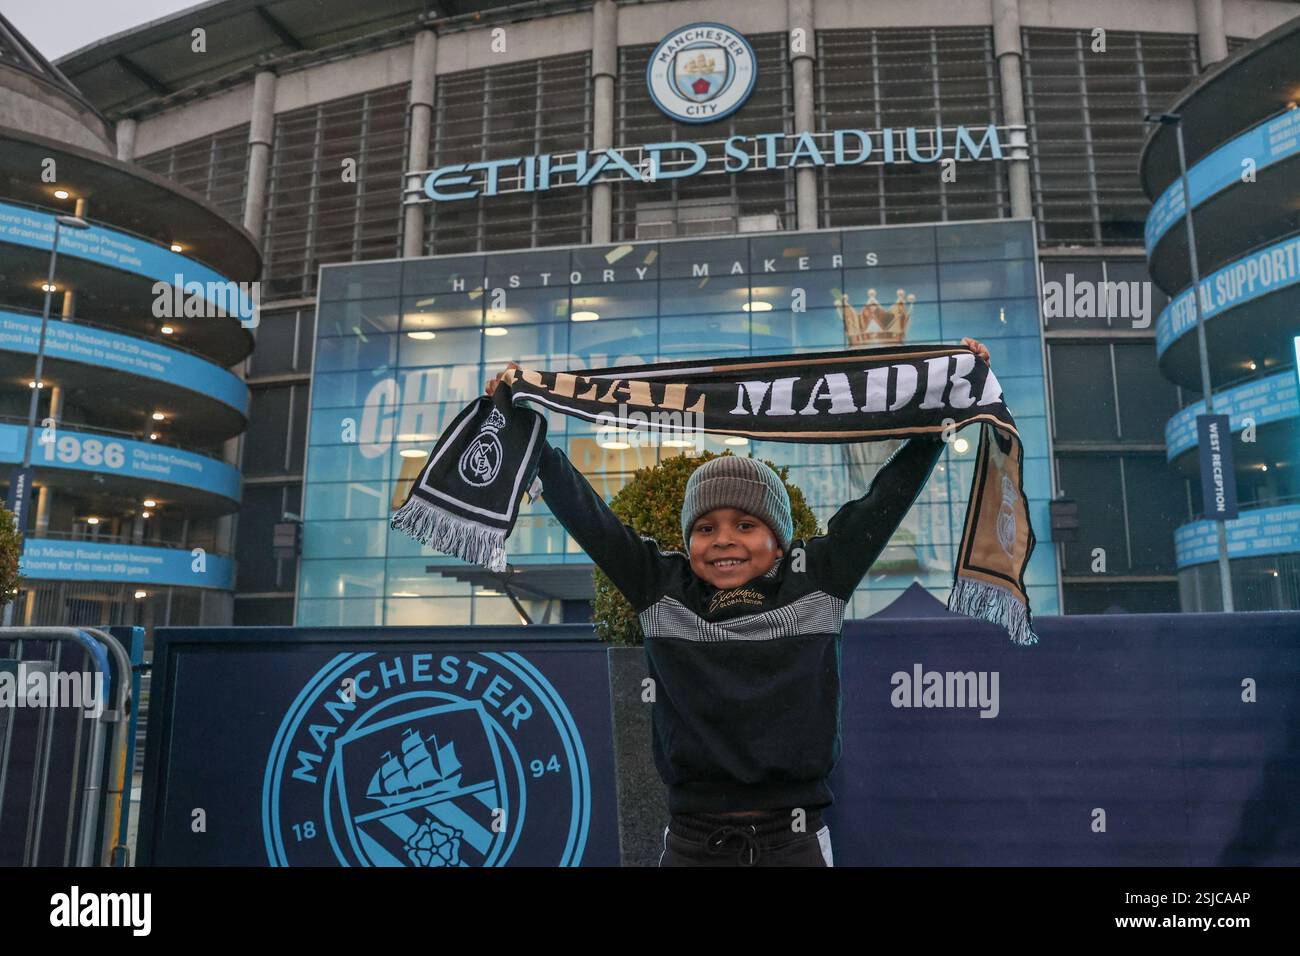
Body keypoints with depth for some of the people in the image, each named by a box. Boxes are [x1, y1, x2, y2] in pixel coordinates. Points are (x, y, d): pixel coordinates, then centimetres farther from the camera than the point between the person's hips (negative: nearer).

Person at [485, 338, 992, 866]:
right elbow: (583, 510, 2)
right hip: (692, 840, 1)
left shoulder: (818, 580, 1)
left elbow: (888, 494, 1)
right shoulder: (660, 588, 1)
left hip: (794, 839, 0)